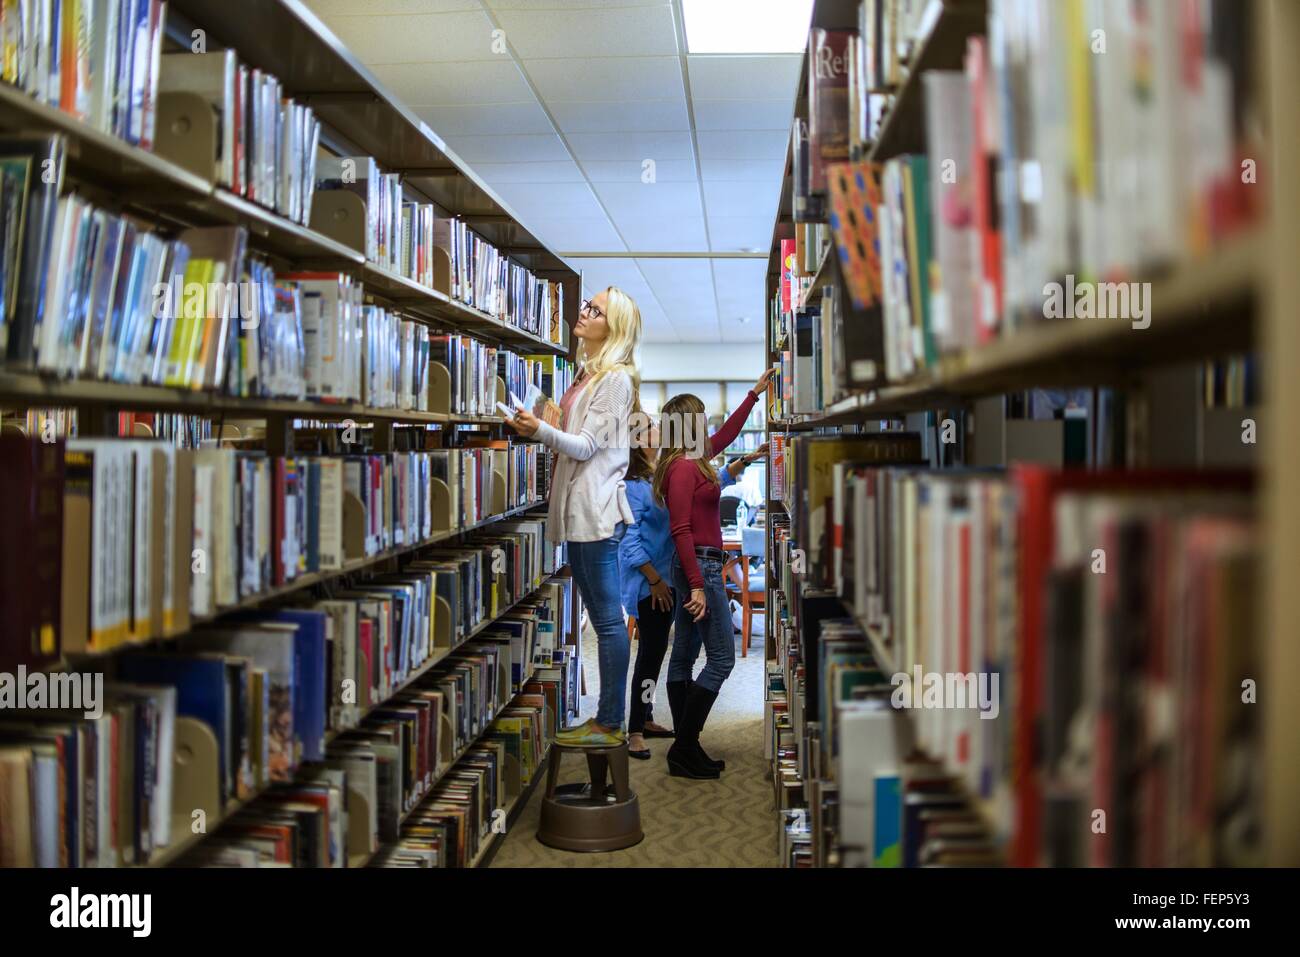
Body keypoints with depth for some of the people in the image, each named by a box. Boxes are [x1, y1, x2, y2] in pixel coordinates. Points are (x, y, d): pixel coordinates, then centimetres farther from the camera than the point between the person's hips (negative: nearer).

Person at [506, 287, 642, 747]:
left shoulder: (616, 378, -9)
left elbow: (587, 446, -15)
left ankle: (611, 724, 2)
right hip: (577, 507, 10)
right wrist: (536, 427, 12)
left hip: (596, 509, -10)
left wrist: (541, 430, -26)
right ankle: (605, 718, 20)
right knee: (602, 617, 13)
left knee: (608, 618, -4)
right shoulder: (589, 373, 18)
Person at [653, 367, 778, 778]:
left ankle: (685, 750, 17)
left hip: (696, 566, 10)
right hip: (699, 566, -10)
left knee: (684, 656, 11)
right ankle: (684, 749, -3)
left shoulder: (691, 462, 11)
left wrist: (755, 393, 31)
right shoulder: (684, 468, -16)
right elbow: (680, 529, -21)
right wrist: (697, 586, -23)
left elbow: (726, 435, 27)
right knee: (721, 658, -6)